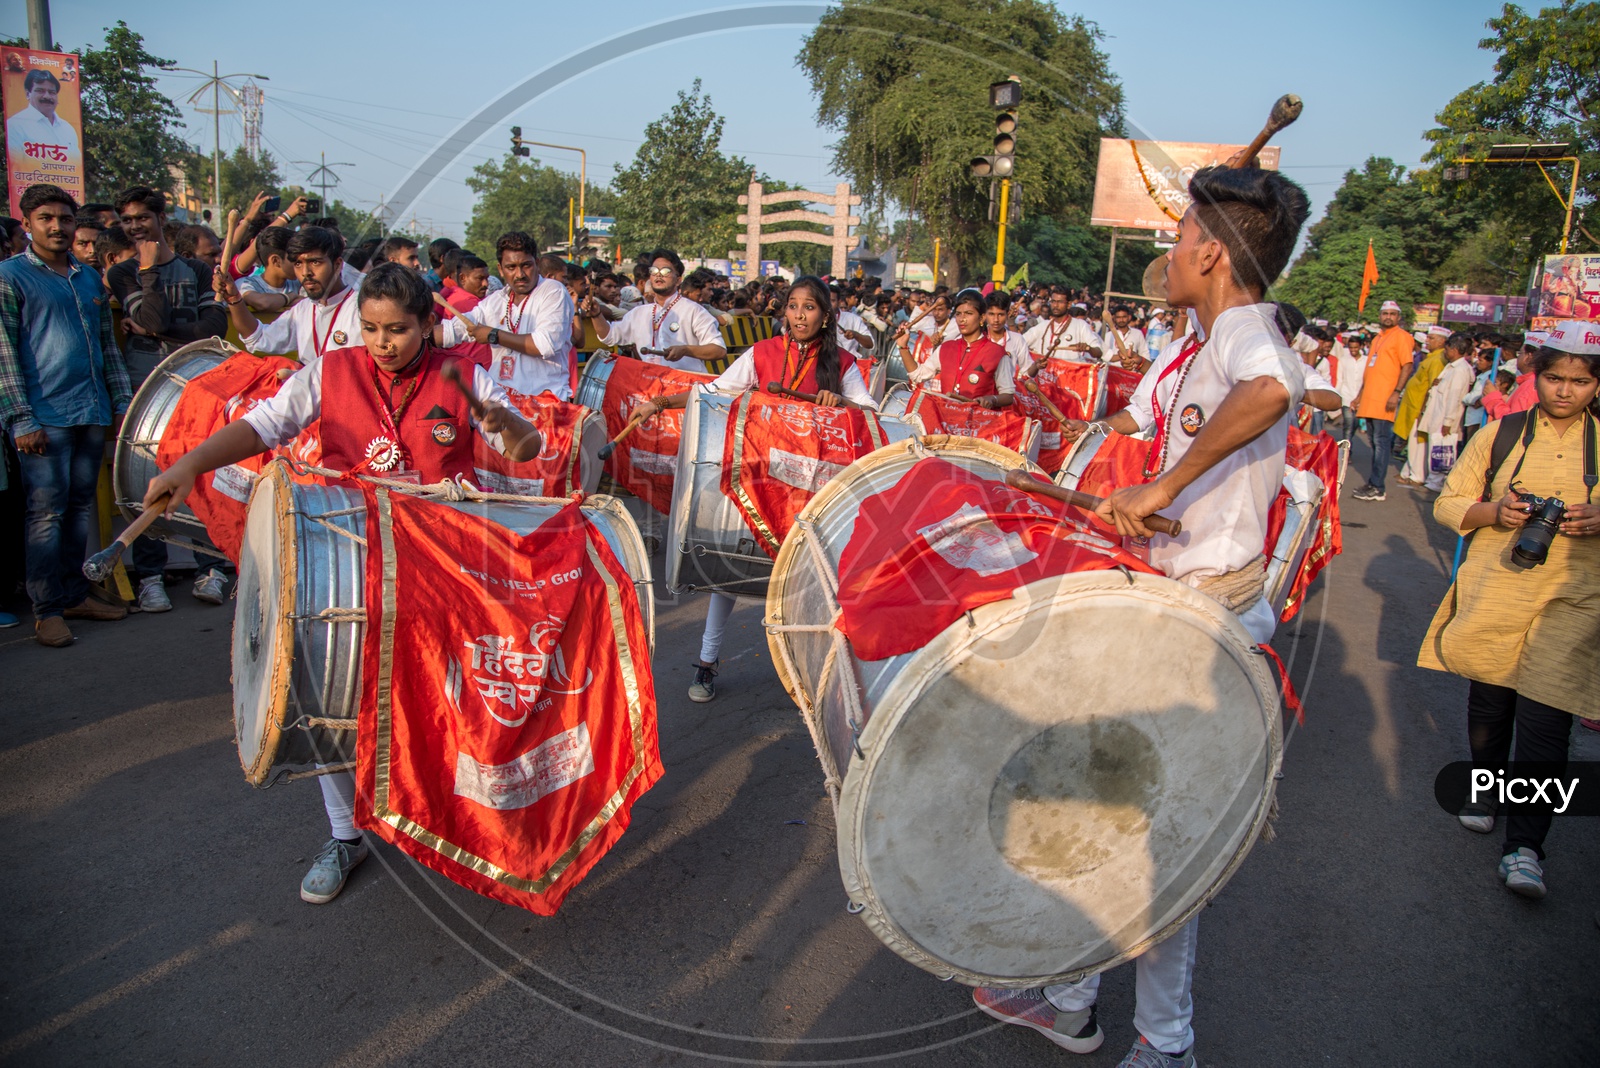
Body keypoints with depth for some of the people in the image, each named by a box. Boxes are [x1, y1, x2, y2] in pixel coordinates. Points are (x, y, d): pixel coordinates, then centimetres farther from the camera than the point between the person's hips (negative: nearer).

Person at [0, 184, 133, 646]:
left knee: (81, 508, 11)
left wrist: (123, 401, 14)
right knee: (46, 513, -3)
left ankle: (75, 594, 20)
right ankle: (47, 609, 3)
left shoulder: (90, 277, 16)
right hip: (45, 416, -5)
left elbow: (108, 345, 20)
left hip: (92, 413, 6)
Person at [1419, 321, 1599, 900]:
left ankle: (1524, 844, 1)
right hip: (1494, 592, 1)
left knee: (1544, 720, -8)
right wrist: (1495, 512, -14)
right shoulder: (1500, 434, 4)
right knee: (1488, 702, 14)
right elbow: (1447, 503, 6)